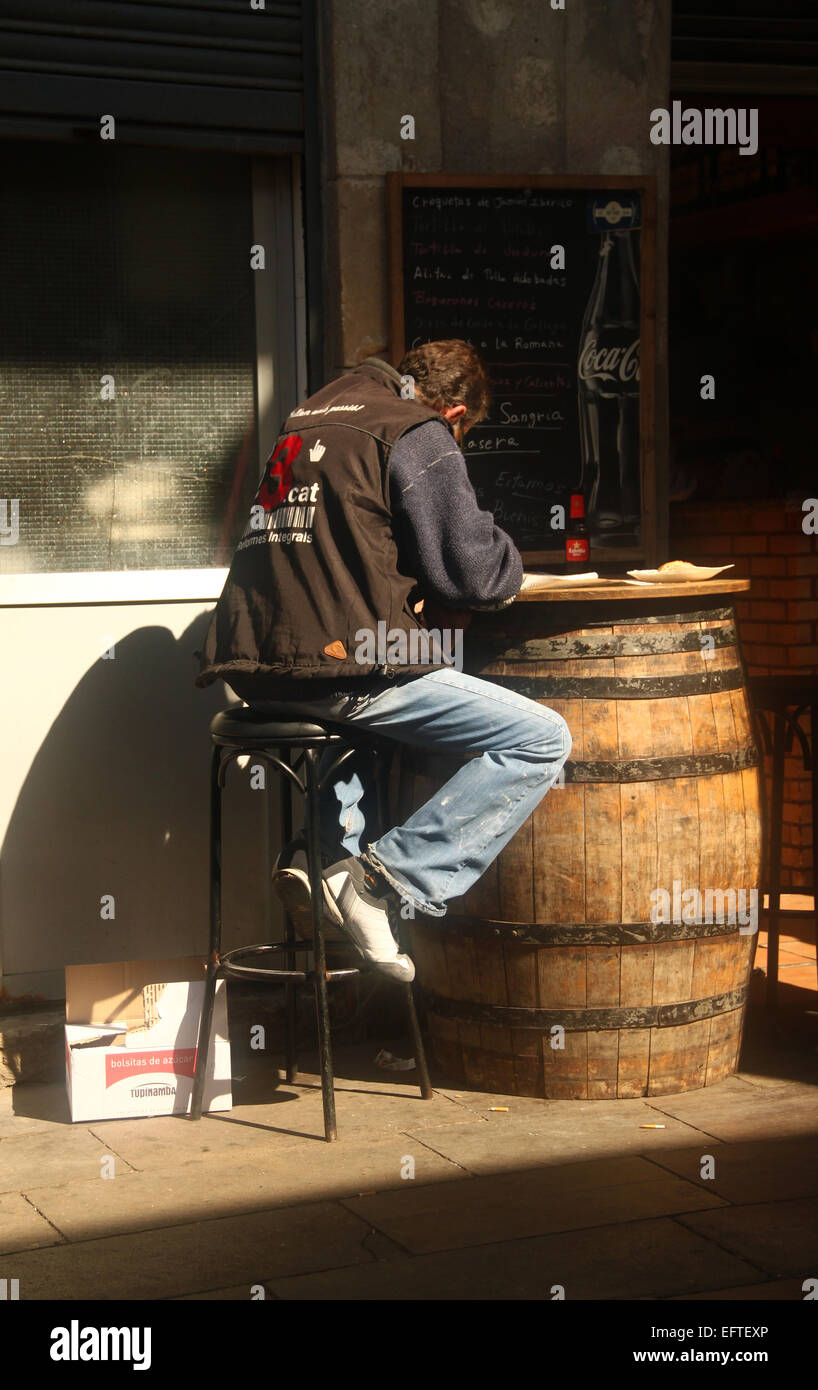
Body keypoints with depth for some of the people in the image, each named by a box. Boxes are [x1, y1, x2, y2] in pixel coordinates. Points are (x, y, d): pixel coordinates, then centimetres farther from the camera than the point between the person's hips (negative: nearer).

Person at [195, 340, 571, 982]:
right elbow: (474, 572, -6)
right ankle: (387, 881, -11)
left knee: (356, 707, 42)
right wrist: (507, 562, 15)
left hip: (253, 663, 9)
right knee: (543, 739, -5)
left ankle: (325, 853, 20)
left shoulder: (311, 417, 25)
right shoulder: (419, 436, -1)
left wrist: (418, 590, 25)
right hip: (342, 665, -9)